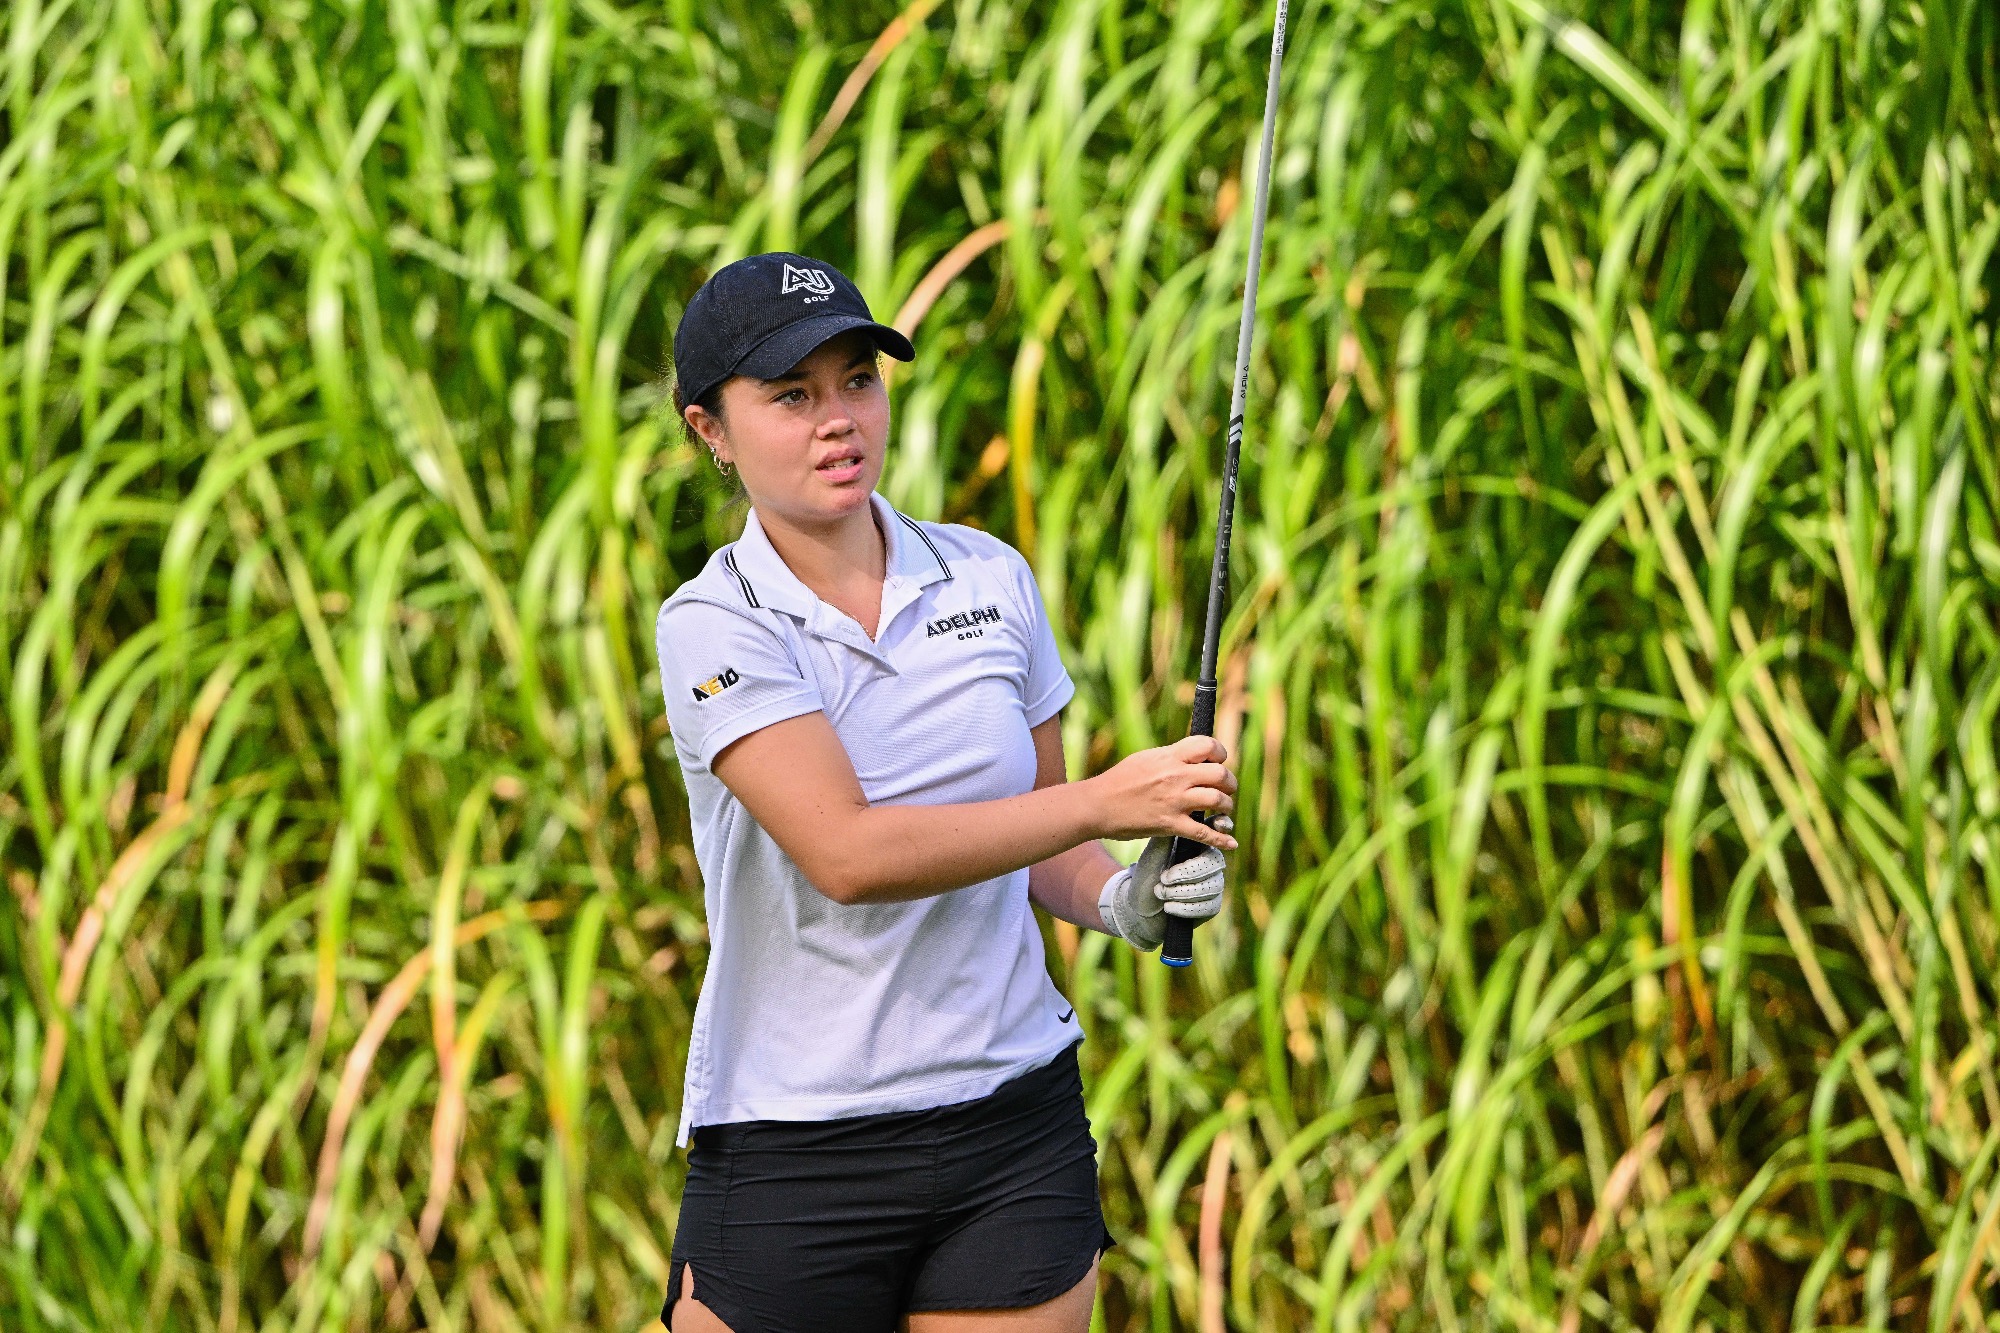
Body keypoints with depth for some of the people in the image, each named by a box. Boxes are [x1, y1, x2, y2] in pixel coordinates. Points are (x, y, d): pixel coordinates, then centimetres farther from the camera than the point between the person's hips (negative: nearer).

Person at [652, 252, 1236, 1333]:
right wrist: (1103, 801, -21)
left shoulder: (989, 578, 5)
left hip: (1018, 1127, 4)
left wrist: (1122, 901, -7)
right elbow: (848, 855, -21)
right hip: (789, 1153, -3)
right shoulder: (713, 626, -9)